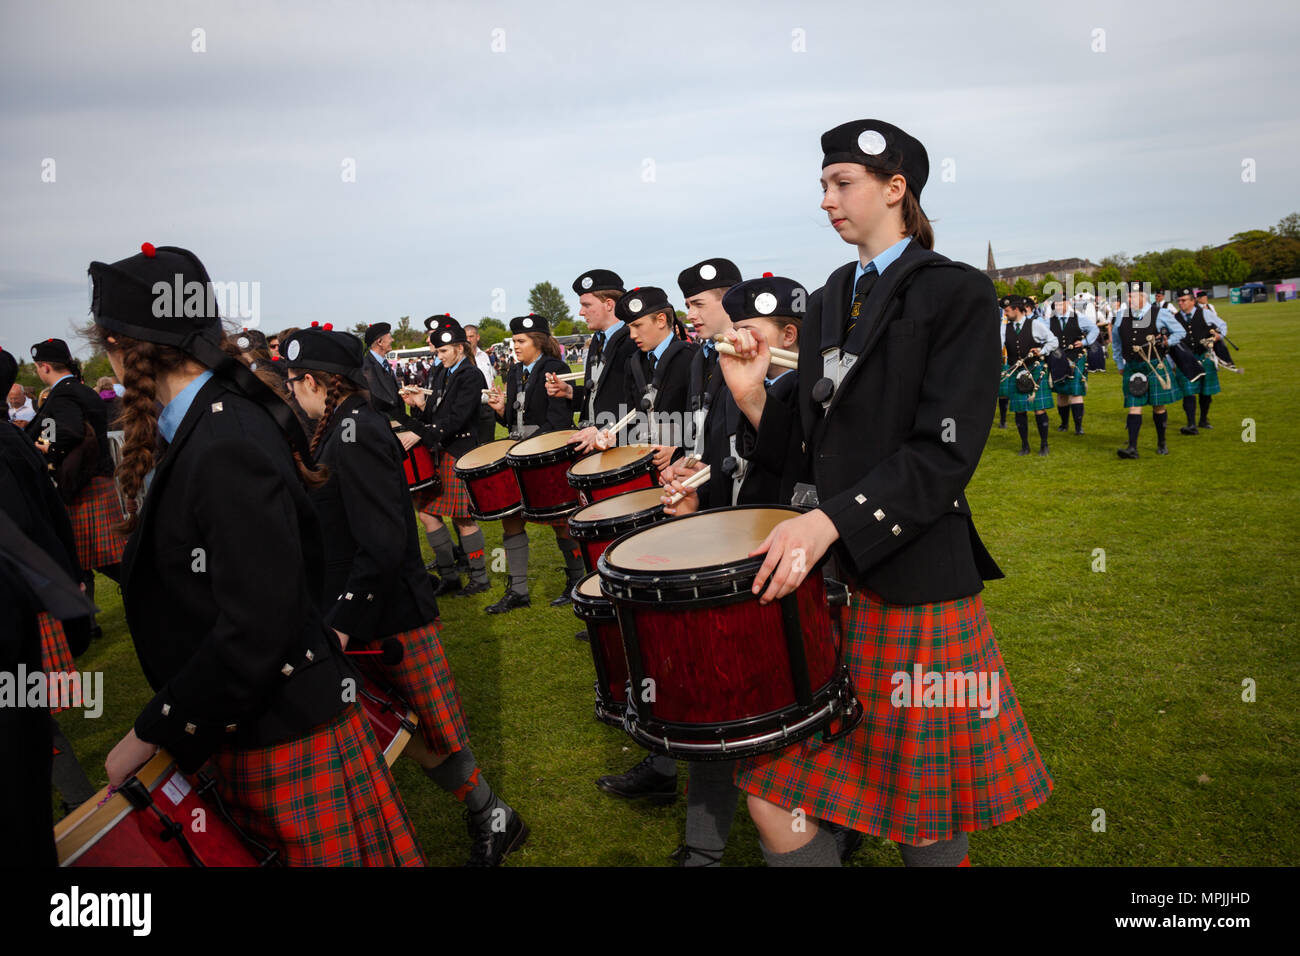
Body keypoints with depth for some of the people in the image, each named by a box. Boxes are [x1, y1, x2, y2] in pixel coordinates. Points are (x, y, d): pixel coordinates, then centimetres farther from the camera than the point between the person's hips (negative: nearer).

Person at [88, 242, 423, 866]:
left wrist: (148, 736, -15)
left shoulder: (229, 450, -24)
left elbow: (254, 634, -26)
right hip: (243, 729, 9)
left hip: (290, 738, -9)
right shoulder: (206, 428, 5)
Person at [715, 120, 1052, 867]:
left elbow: (945, 454, -16)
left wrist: (830, 521, -27)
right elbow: (817, 442, 13)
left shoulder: (958, 293, -6)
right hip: (823, 573, 6)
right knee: (771, 784, 6)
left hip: (912, 578, -5)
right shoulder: (829, 301, 13)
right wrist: (753, 396, -5)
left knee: (924, 819, 11)